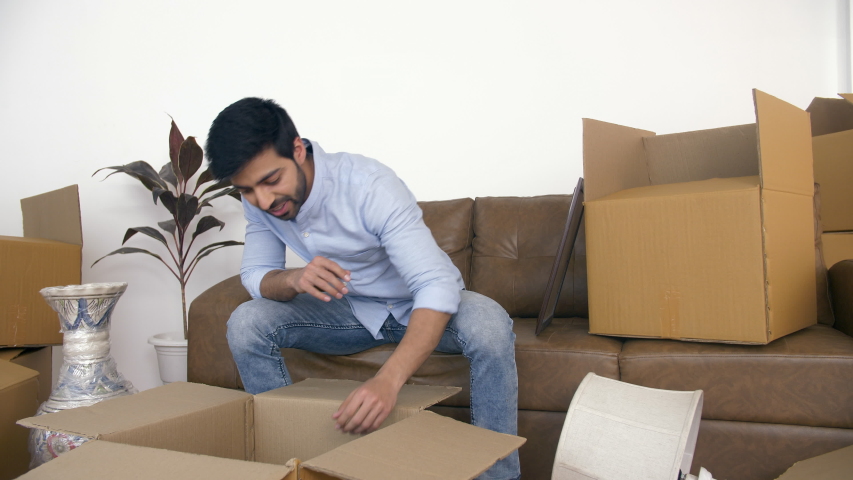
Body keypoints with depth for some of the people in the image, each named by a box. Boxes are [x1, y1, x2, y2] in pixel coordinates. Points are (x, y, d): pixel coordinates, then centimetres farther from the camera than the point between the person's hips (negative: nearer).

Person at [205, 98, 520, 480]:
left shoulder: (370, 186, -31)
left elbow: (438, 286, -38)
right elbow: (254, 275, -6)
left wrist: (388, 379, -54)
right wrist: (294, 279, -32)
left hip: (420, 308, -4)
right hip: (350, 311, 4)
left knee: (488, 323, -35)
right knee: (245, 322, -18)